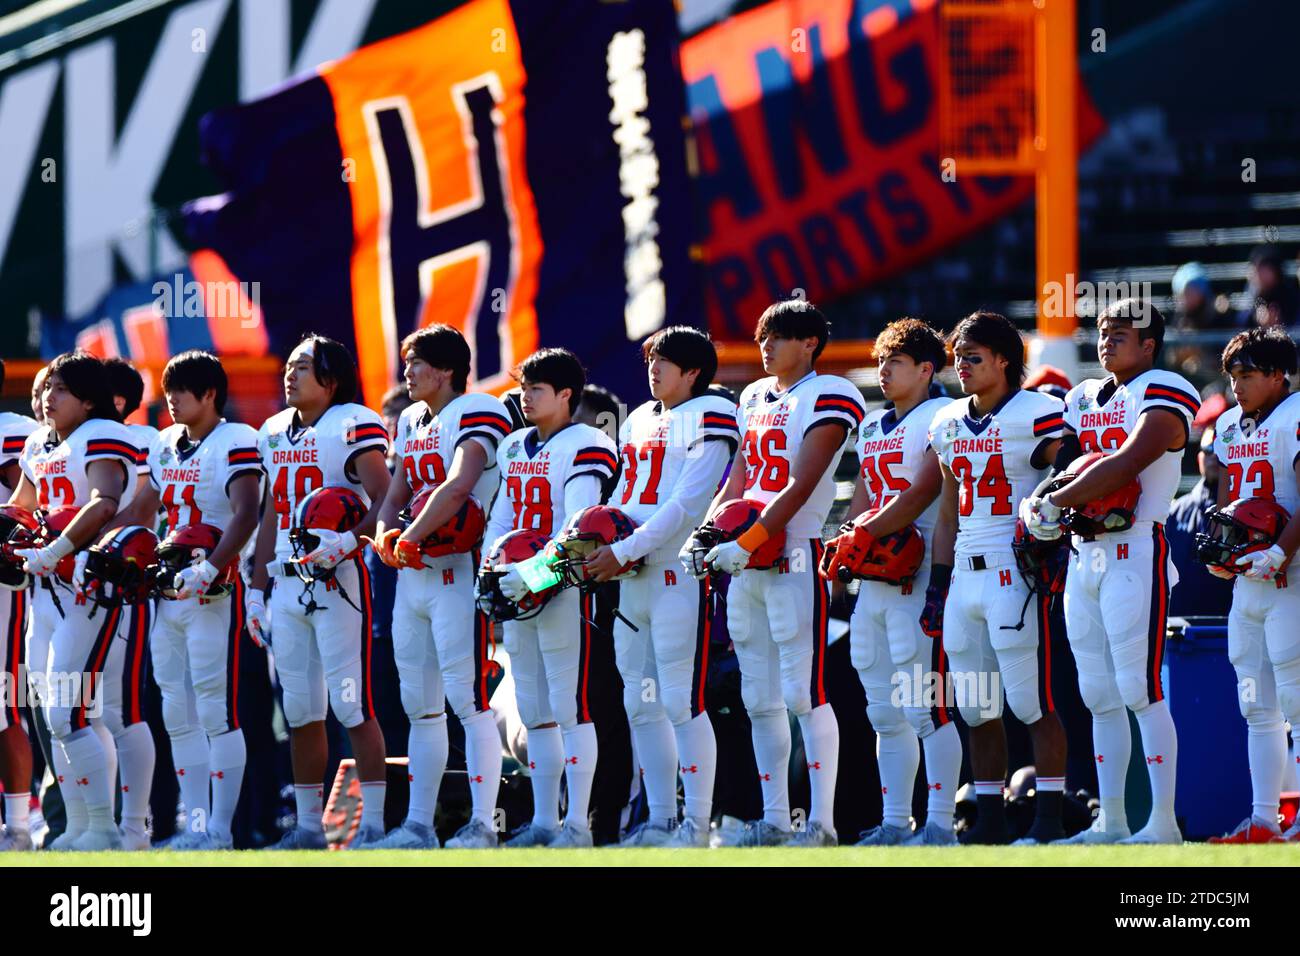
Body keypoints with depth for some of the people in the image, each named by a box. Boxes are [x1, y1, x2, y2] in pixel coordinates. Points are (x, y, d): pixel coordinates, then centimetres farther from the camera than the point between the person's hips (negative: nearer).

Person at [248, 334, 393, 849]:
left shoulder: (354, 426, -8)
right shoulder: (275, 432, 15)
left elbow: (383, 502, -16)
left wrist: (348, 540, -32)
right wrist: (257, 589, 18)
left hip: (338, 579, -7)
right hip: (287, 584, 7)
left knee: (353, 706, -8)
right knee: (300, 711, 10)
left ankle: (373, 822, -6)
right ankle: (308, 824, 16)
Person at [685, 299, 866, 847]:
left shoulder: (828, 397, -8)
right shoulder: (755, 397, 18)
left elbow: (799, 489, -15)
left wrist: (748, 543, -19)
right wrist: (702, 536, 8)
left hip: (795, 556, -8)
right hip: (745, 567, 8)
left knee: (804, 694, -11)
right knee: (760, 699, 9)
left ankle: (822, 821, -10)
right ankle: (774, 820, 13)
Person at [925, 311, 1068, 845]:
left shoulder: (1035, 416, -6)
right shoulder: (949, 425, 16)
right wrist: (937, 584, 18)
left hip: (1017, 573, -7)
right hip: (965, 575, 7)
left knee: (1032, 703, -8)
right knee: (976, 709, 8)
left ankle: (1048, 820, -5)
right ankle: (989, 819, 13)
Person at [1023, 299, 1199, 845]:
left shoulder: (1164, 395, -8)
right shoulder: (1084, 399, 18)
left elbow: (1126, 464, -19)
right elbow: (1062, 465, 19)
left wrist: (1057, 503, -17)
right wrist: (1035, 504, -4)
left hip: (1135, 551, -8)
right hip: (1084, 554, 8)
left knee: (1141, 691, -11)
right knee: (1100, 696, 9)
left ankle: (1163, 822, -9)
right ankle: (1111, 821, 12)